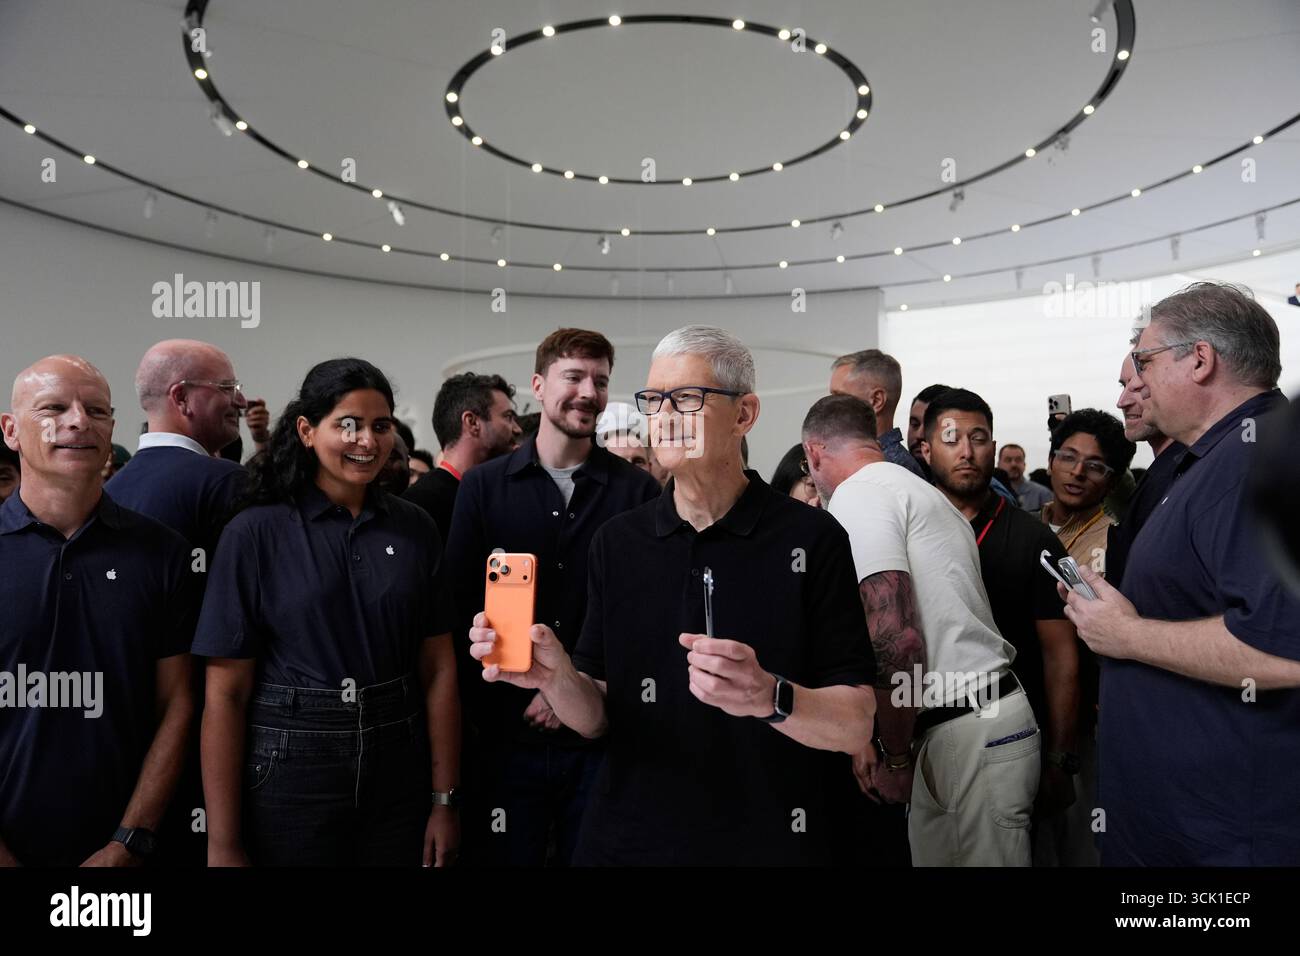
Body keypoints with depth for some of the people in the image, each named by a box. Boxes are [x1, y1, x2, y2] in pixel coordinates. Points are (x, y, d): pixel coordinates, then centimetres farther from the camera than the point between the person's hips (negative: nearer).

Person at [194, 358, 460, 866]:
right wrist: (223, 844, -9)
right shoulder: (255, 533, -8)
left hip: (399, 777, 3)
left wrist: (444, 800, -1)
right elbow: (226, 694, -8)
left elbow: (438, 670, 1)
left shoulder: (415, 528, 1)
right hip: (288, 779, -2)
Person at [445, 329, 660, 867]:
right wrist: (510, 699, -5)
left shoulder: (639, 492, 1)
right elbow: (459, 607, 1)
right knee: (503, 856, 11)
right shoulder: (483, 487, 2)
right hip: (507, 735, 0)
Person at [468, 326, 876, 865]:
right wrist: (557, 678, -19)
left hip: (771, 845, -2)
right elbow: (596, 718, 1)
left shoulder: (811, 538, -11)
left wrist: (770, 698, -30)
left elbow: (854, 727, -12)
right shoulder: (617, 541, 0)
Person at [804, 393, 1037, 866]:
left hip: (972, 735, -9)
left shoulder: (855, 496, -13)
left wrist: (893, 754, -10)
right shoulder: (911, 488, 17)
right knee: (931, 853, 15)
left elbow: (895, 639, -22)